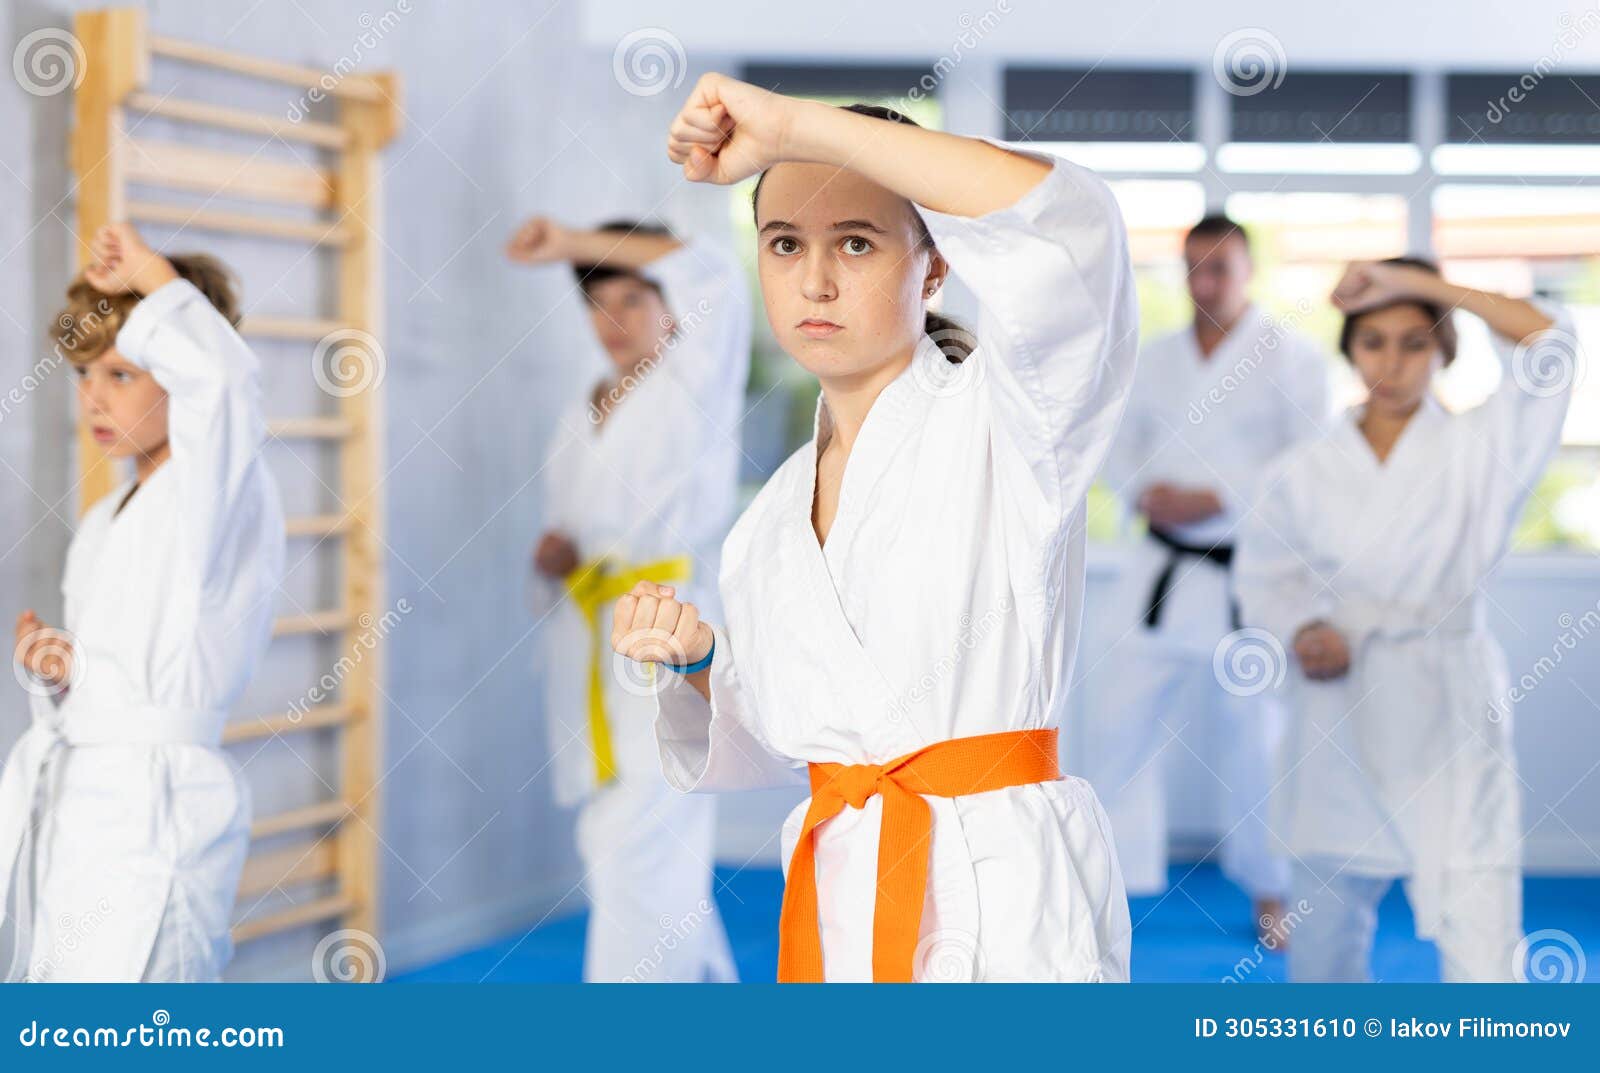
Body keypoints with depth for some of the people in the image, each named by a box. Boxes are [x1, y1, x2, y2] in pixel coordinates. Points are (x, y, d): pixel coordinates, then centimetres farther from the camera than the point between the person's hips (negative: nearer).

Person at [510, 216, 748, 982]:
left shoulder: (695, 388, -1)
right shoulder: (578, 420, 19)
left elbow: (714, 278, -17)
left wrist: (574, 243, -15)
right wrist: (551, 560, 0)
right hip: (585, 654, 7)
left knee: (638, 860, -16)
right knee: (662, 861, 14)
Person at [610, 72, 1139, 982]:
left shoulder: (999, 423, -7)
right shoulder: (777, 512, 13)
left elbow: (1066, 224, -28)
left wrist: (793, 124, -28)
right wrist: (697, 661, -1)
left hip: (1004, 906, -6)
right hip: (837, 899, 6)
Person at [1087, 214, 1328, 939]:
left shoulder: (1290, 355, -6)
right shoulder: (1155, 358, 9)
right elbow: (1121, 441, 15)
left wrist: (1219, 498, -18)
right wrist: (1142, 491, -8)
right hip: (1161, 571, 4)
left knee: (1250, 735, 4)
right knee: (1121, 721, -1)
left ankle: (1268, 890, 23)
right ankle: (1115, 876, 9)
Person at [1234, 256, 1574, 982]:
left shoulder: (1478, 451, -2)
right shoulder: (1307, 472, 4)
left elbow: (1545, 346, -14)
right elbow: (1266, 570, 14)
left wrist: (1416, 280, -15)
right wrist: (1303, 632, -8)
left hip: (1447, 716, -3)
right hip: (1341, 726, 3)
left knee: (1476, 933, -12)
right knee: (1322, 942, 16)